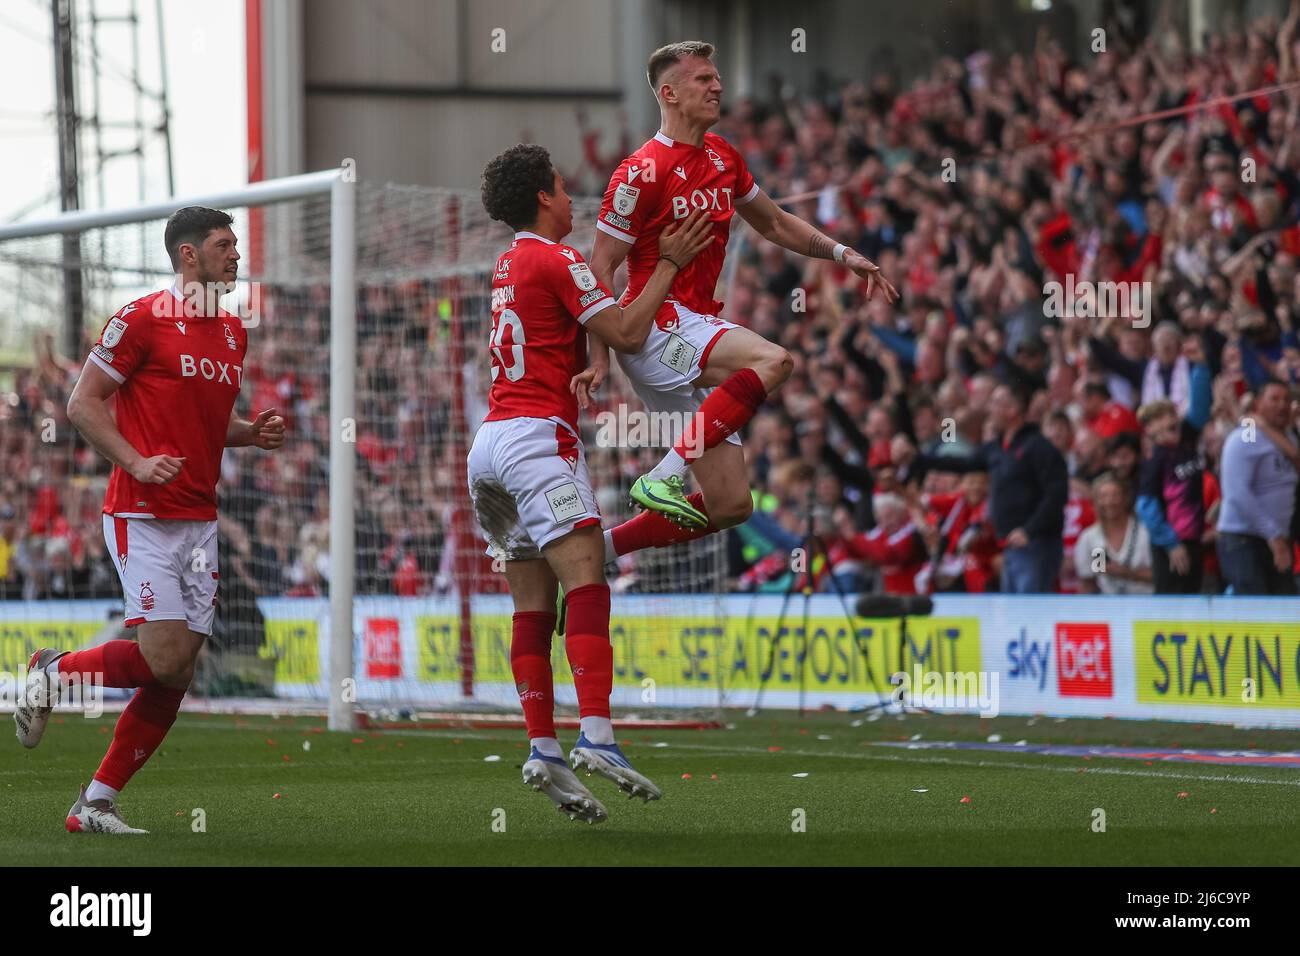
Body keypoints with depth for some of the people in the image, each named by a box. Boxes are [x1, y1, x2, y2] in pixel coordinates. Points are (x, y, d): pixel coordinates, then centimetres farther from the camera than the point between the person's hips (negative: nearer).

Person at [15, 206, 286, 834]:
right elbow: (82, 404, -6)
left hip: (199, 519, 7)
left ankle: (96, 803, 9)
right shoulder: (142, 320, -8)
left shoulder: (233, 333, 16)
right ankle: (52, 672, 10)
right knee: (166, 658, -16)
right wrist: (136, 461, -19)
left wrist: (254, 433, 7)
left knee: (176, 676, 1)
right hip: (143, 516, -7)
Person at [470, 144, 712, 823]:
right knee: (586, 588, -17)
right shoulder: (557, 260, -5)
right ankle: (596, 737, -30)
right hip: (538, 435, -9)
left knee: (533, 608, 4)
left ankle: (543, 751, -2)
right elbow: (627, 335, -8)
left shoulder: (507, 266, 21)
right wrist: (668, 264, 1)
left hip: (490, 443, 9)